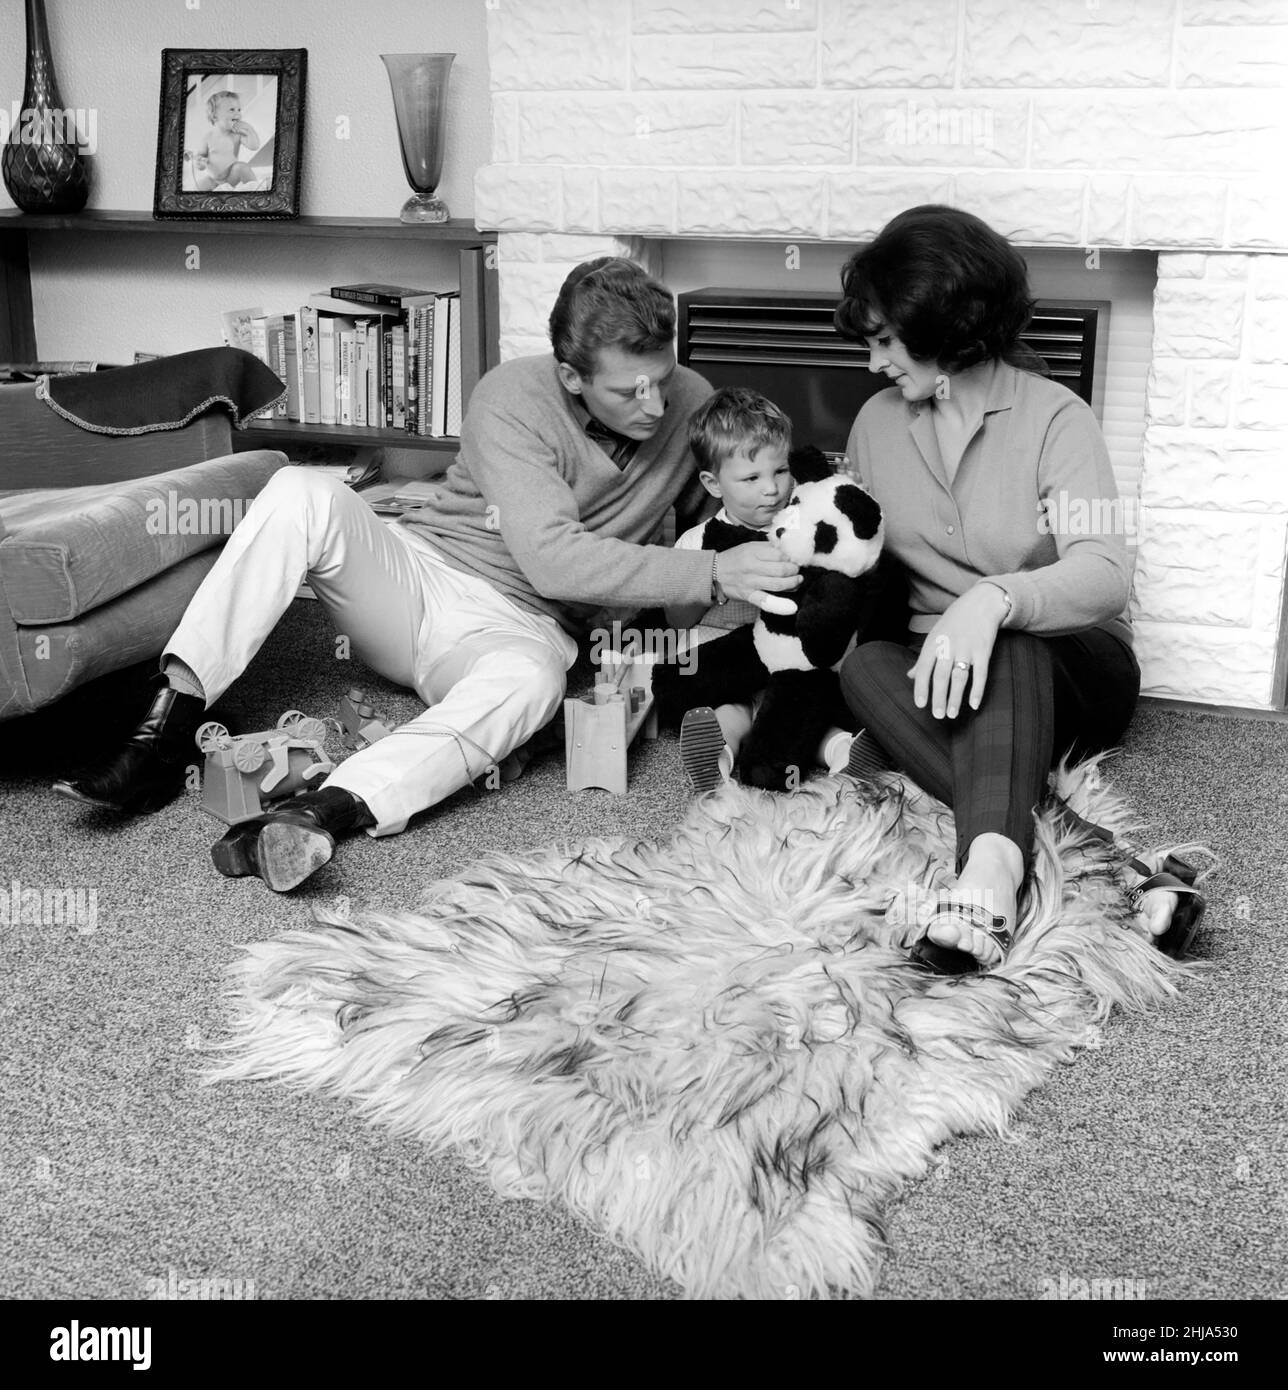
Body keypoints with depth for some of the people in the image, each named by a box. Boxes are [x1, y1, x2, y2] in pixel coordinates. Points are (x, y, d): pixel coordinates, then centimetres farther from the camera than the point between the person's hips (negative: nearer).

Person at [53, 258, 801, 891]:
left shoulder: (690, 403, -4)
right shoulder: (514, 398, -15)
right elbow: (551, 558, -25)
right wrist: (713, 574, -27)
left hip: (519, 628, 0)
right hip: (418, 572, 0)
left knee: (531, 679, -39)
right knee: (303, 494, -28)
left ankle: (322, 812, -56)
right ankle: (168, 728, -29)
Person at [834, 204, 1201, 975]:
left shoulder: (1054, 417, -9)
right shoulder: (876, 424, 8)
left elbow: (1106, 575, -24)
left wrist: (994, 599, -42)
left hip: (1066, 667, -3)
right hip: (936, 670, 4)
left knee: (1005, 647, -37)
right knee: (865, 666, -30)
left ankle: (991, 874, -59)